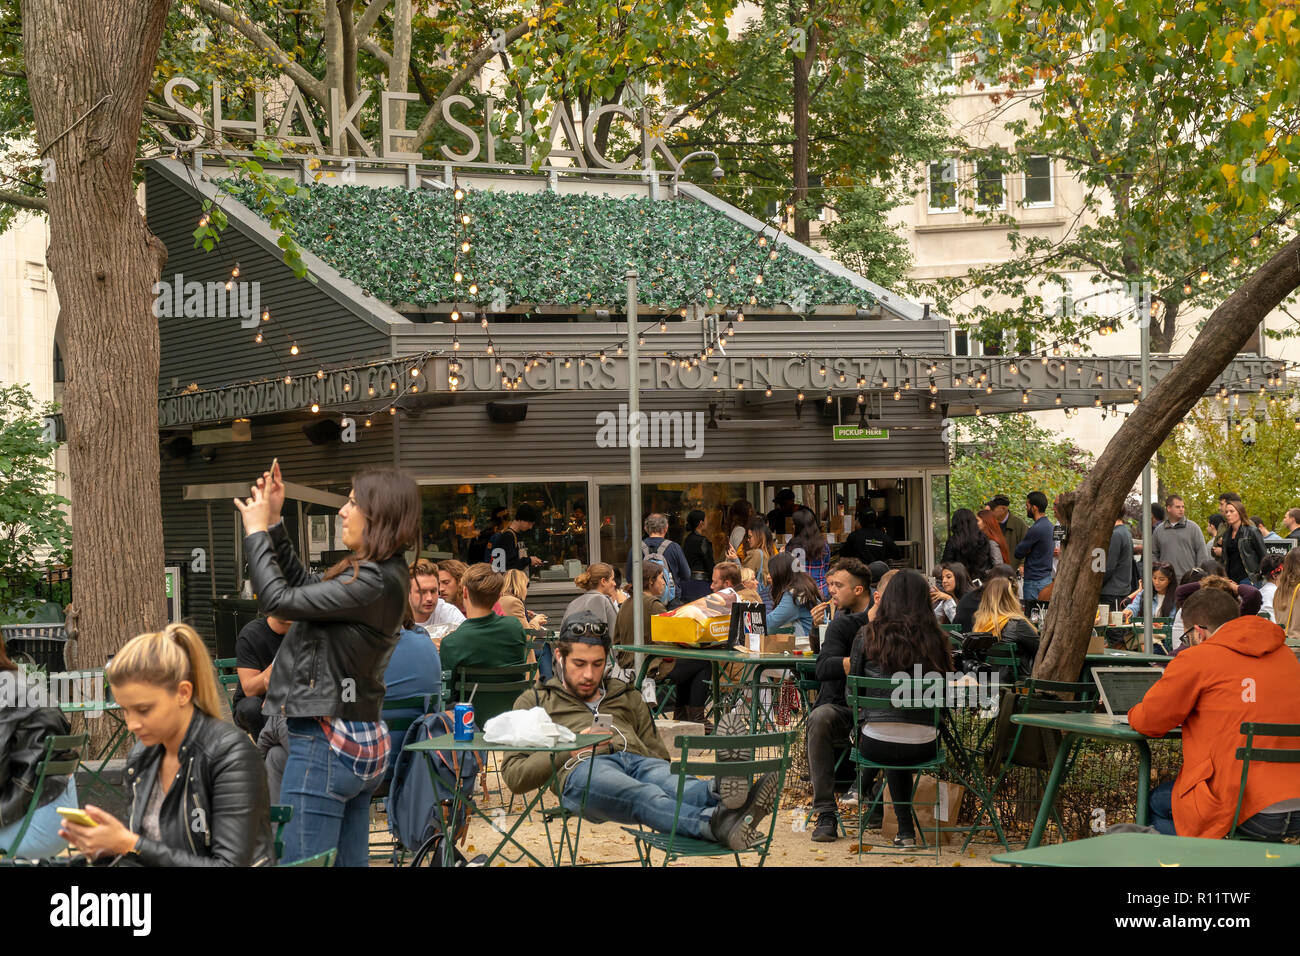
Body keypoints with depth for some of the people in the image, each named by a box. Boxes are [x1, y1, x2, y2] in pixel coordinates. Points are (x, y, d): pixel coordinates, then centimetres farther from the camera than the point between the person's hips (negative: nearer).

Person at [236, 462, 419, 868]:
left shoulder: (372, 583, -18)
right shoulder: (385, 575, 12)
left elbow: (278, 598, -15)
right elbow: (304, 585, 23)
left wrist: (256, 530, -2)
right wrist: (273, 524, 18)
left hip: (326, 741, -10)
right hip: (363, 741, 10)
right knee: (350, 863, 14)